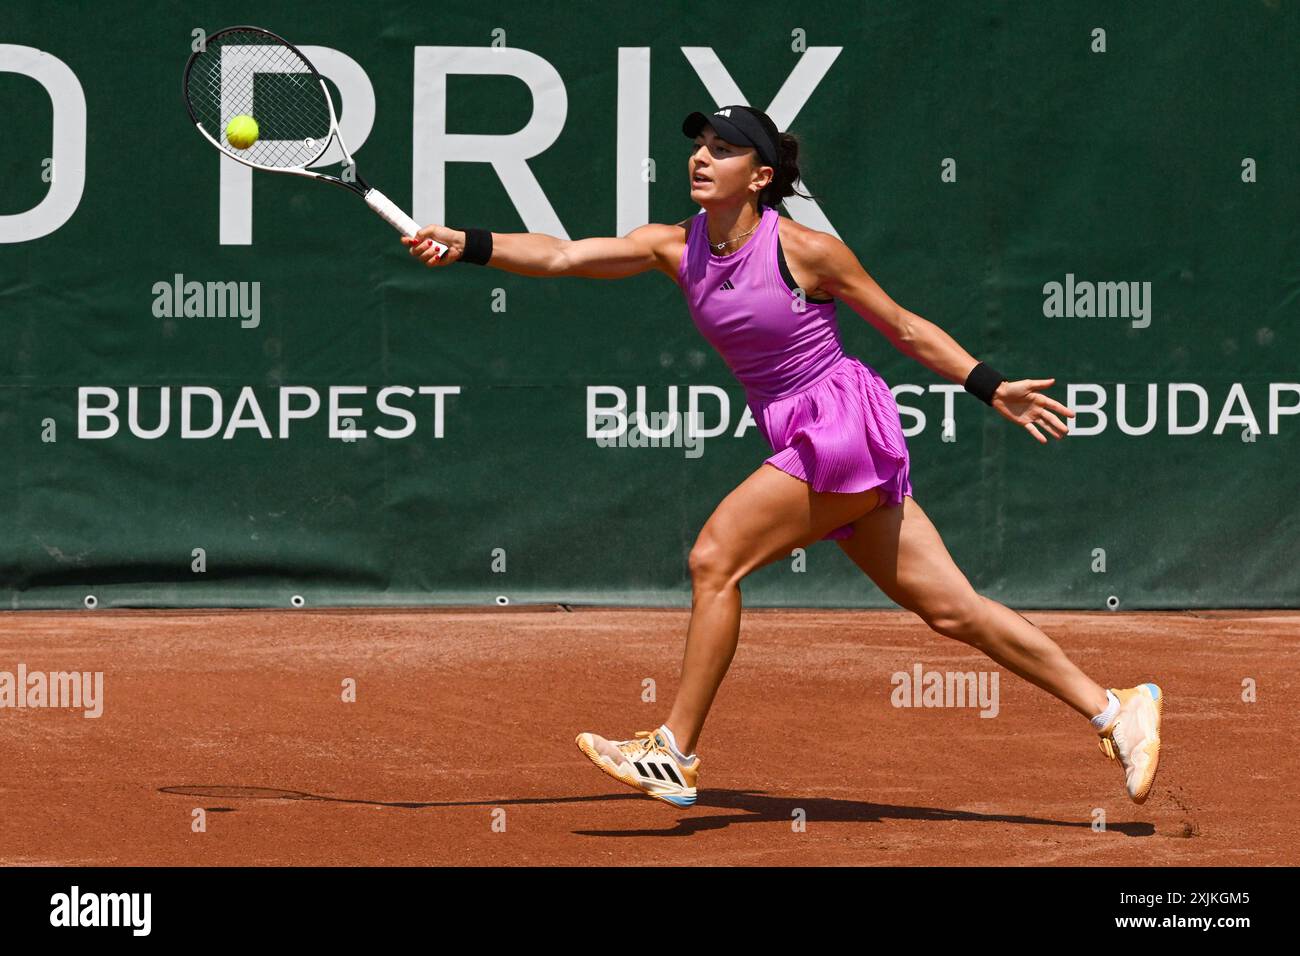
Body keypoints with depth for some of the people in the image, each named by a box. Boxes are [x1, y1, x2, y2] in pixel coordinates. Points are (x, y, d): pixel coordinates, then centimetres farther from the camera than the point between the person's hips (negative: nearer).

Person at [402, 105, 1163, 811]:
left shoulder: (804, 250, -11)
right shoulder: (677, 248, 6)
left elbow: (906, 327, -2)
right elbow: (562, 256, -1)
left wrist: (993, 389, -4)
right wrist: (467, 246, -13)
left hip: (844, 426, -7)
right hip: (801, 443, 7)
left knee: (716, 559, -14)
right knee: (951, 609, 7)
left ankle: (675, 754, -7)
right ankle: (1114, 710, 13)